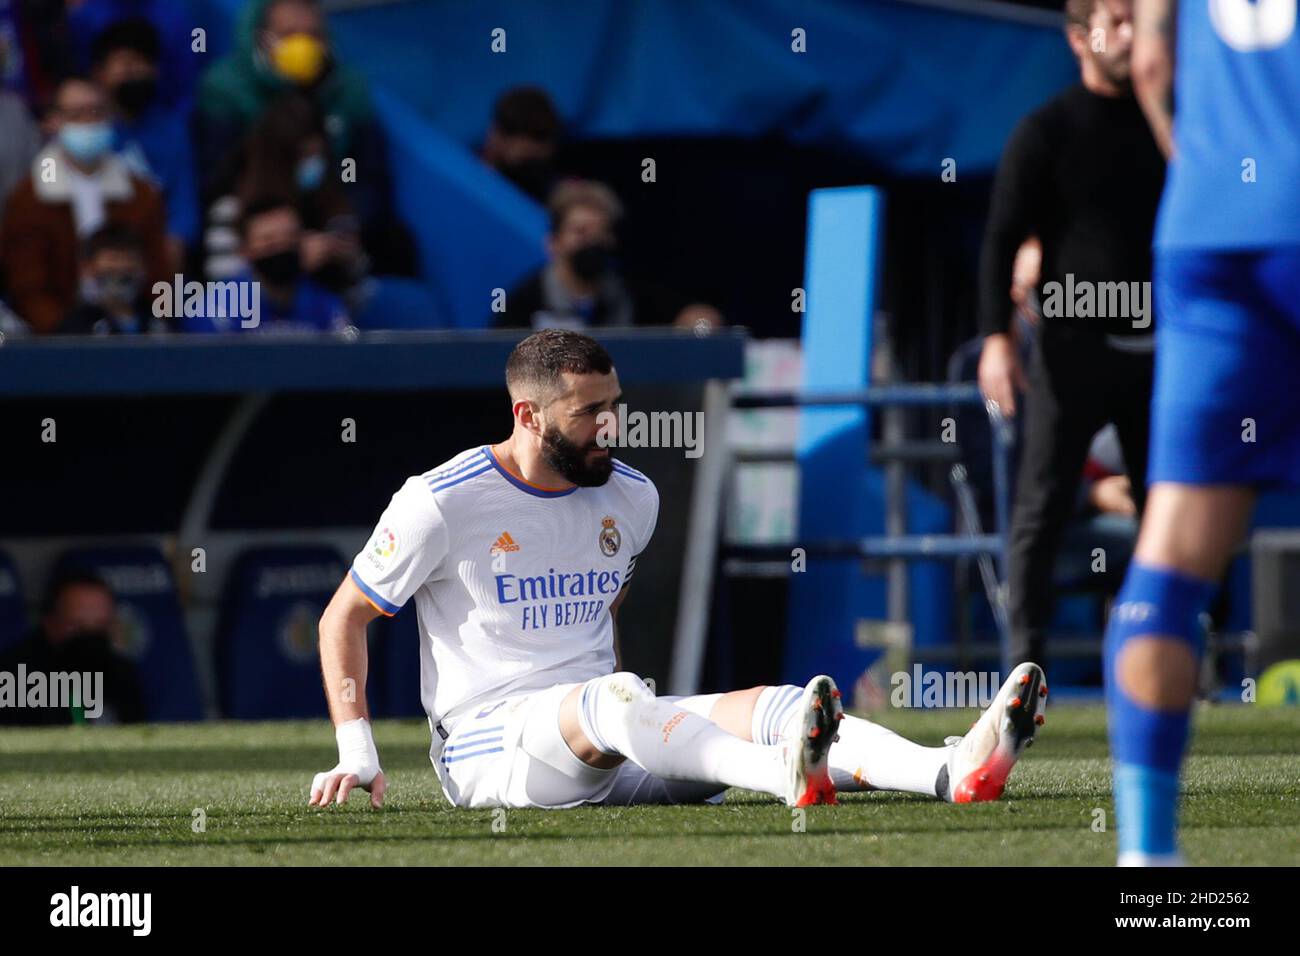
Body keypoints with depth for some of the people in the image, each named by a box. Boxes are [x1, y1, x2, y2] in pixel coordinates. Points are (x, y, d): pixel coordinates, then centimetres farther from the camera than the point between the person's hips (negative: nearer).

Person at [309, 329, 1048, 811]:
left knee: (760, 707, -21)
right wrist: (357, 754, -5)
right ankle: (789, 778, -66)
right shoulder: (441, 504, -6)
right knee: (615, 695, -37)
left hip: (605, 749, 6)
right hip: (489, 748, -6)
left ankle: (956, 772, -45)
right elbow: (346, 617, 2)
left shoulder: (632, 498, 12)